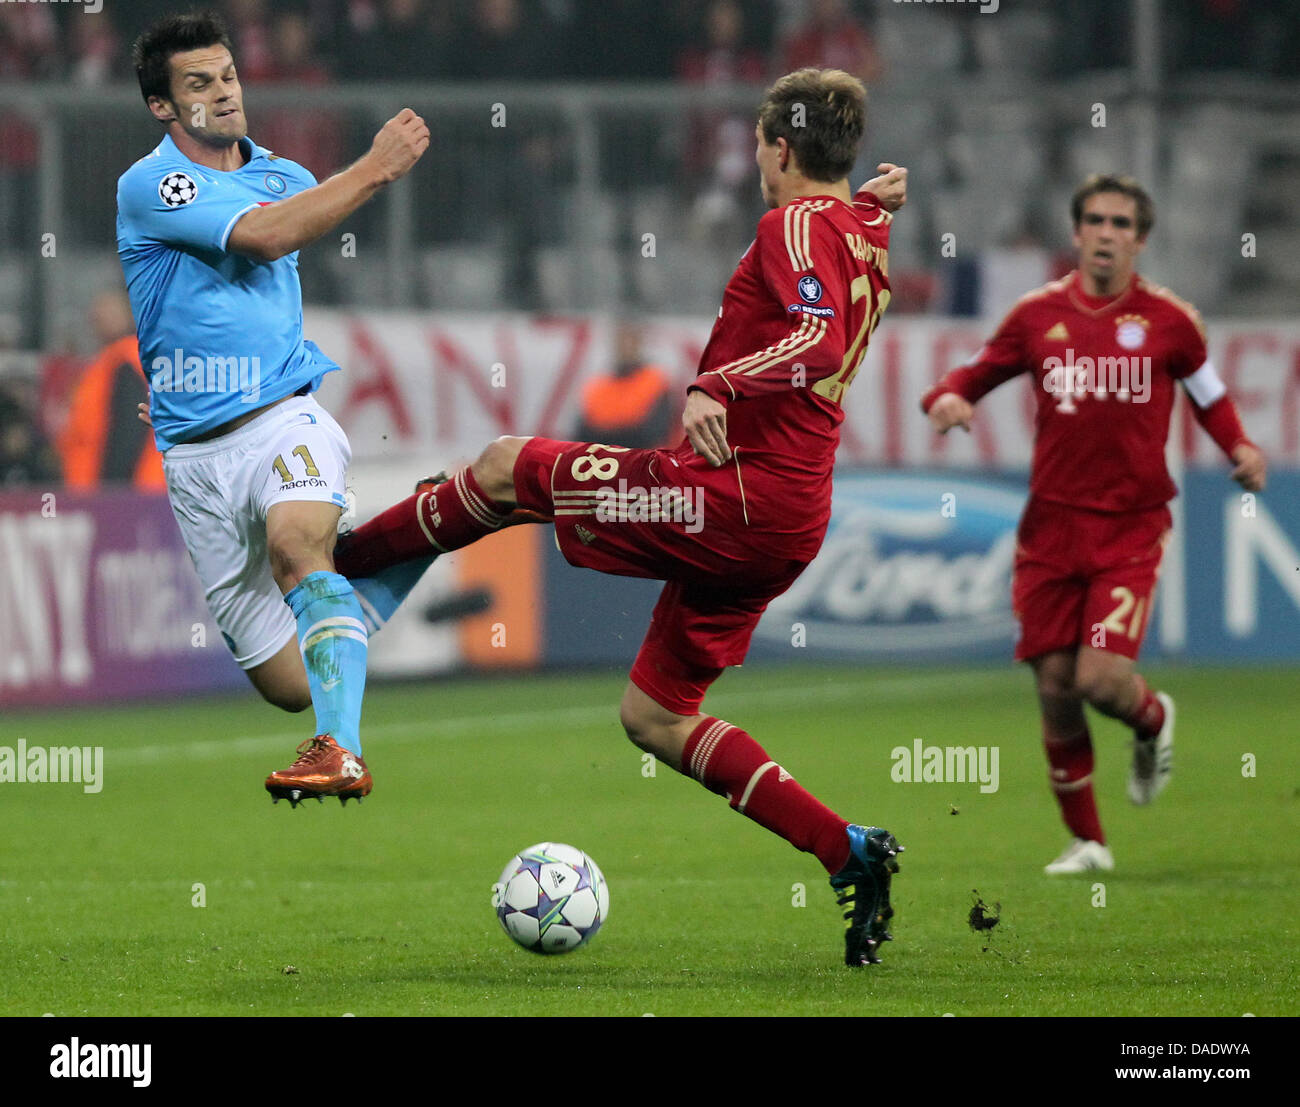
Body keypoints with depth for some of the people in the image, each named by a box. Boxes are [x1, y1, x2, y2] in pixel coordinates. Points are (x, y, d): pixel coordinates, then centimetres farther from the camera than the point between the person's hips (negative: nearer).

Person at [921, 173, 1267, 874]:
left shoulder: (1169, 321, 1)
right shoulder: (1038, 315, 4)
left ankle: (1153, 720, 22)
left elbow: (1211, 398, 13)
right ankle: (1085, 840, 18)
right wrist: (947, 399, -11)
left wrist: (1242, 450, -6)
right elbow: (976, 375, 12)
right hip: (1051, 523, 2)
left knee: (1102, 679, -16)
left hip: (1131, 527, -2)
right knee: (1055, 686, 1)